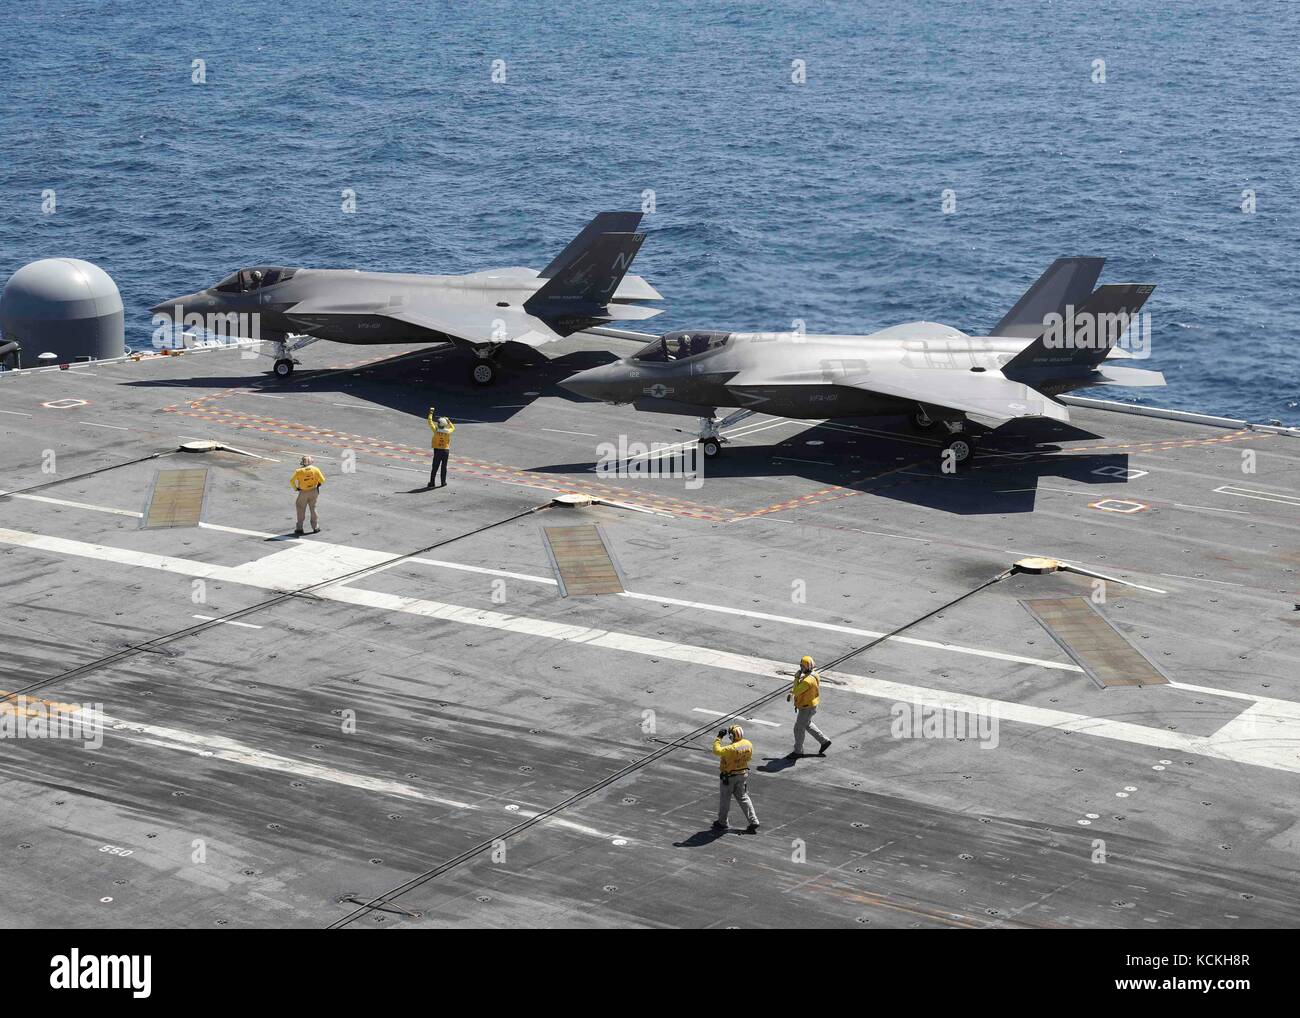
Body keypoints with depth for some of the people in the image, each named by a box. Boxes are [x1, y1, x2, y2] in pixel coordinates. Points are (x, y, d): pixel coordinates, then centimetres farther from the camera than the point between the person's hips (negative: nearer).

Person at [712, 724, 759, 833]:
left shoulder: (732, 748, -31)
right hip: (743, 774, 6)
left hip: (729, 776, -6)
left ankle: (722, 822, 26)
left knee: (725, 798, 12)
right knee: (743, 797, 16)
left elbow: (717, 751, -30)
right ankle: (753, 822, 12)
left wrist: (719, 738, -23)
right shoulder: (748, 744, -8)